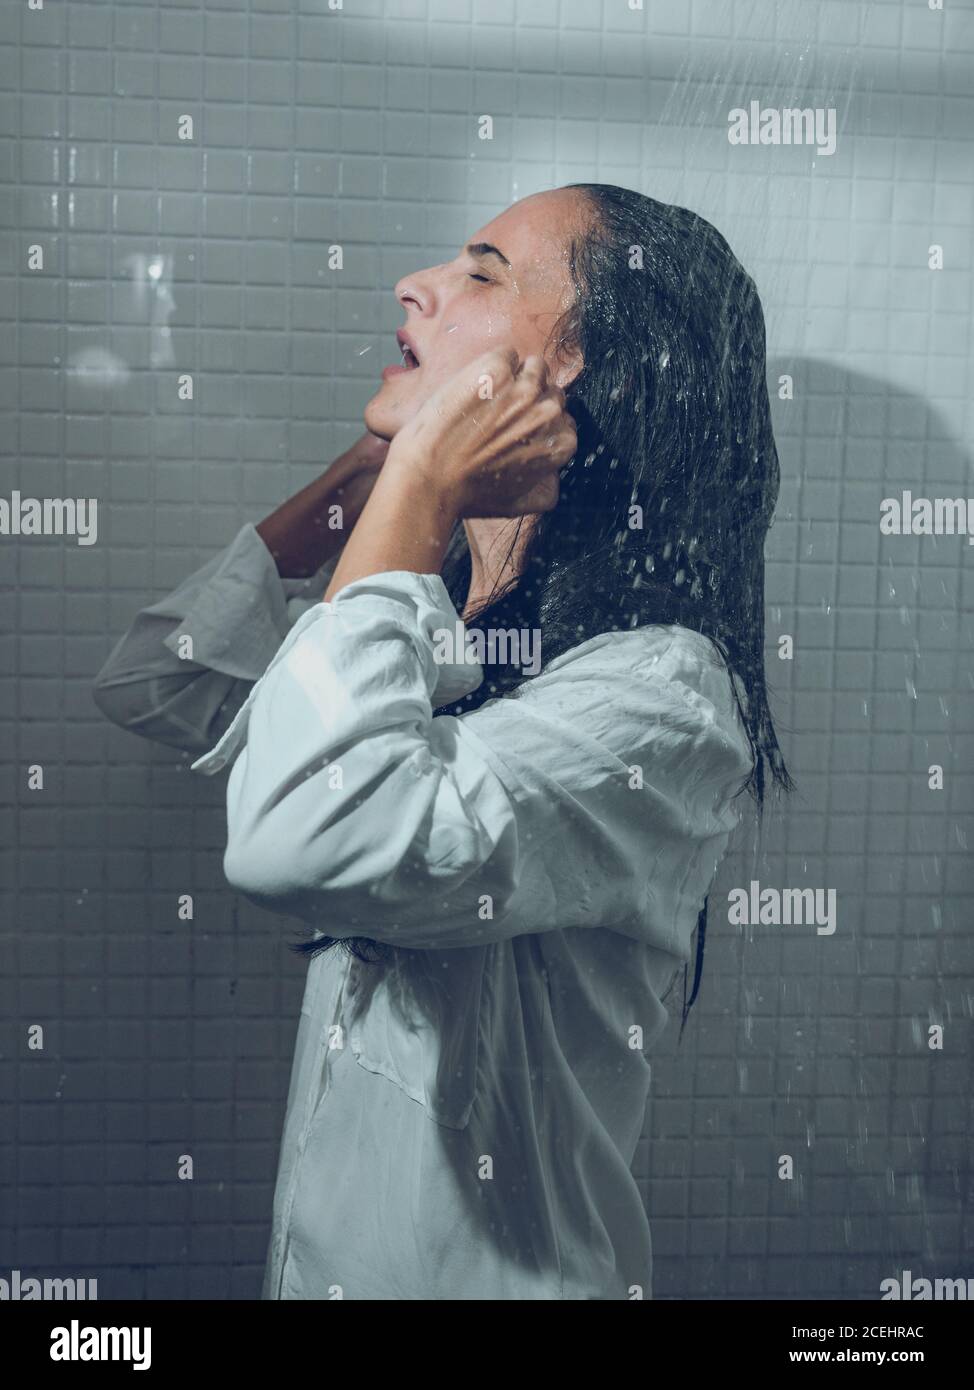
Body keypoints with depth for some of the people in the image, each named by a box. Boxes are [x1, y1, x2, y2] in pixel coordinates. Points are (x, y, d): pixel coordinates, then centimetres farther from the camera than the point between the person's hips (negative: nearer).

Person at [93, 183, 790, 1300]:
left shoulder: (660, 688, -24)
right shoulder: (423, 625, 1)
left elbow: (303, 844, -39)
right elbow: (153, 684, 7)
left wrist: (418, 483, -26)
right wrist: (366, 469, 0)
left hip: (492, 1268, -7)